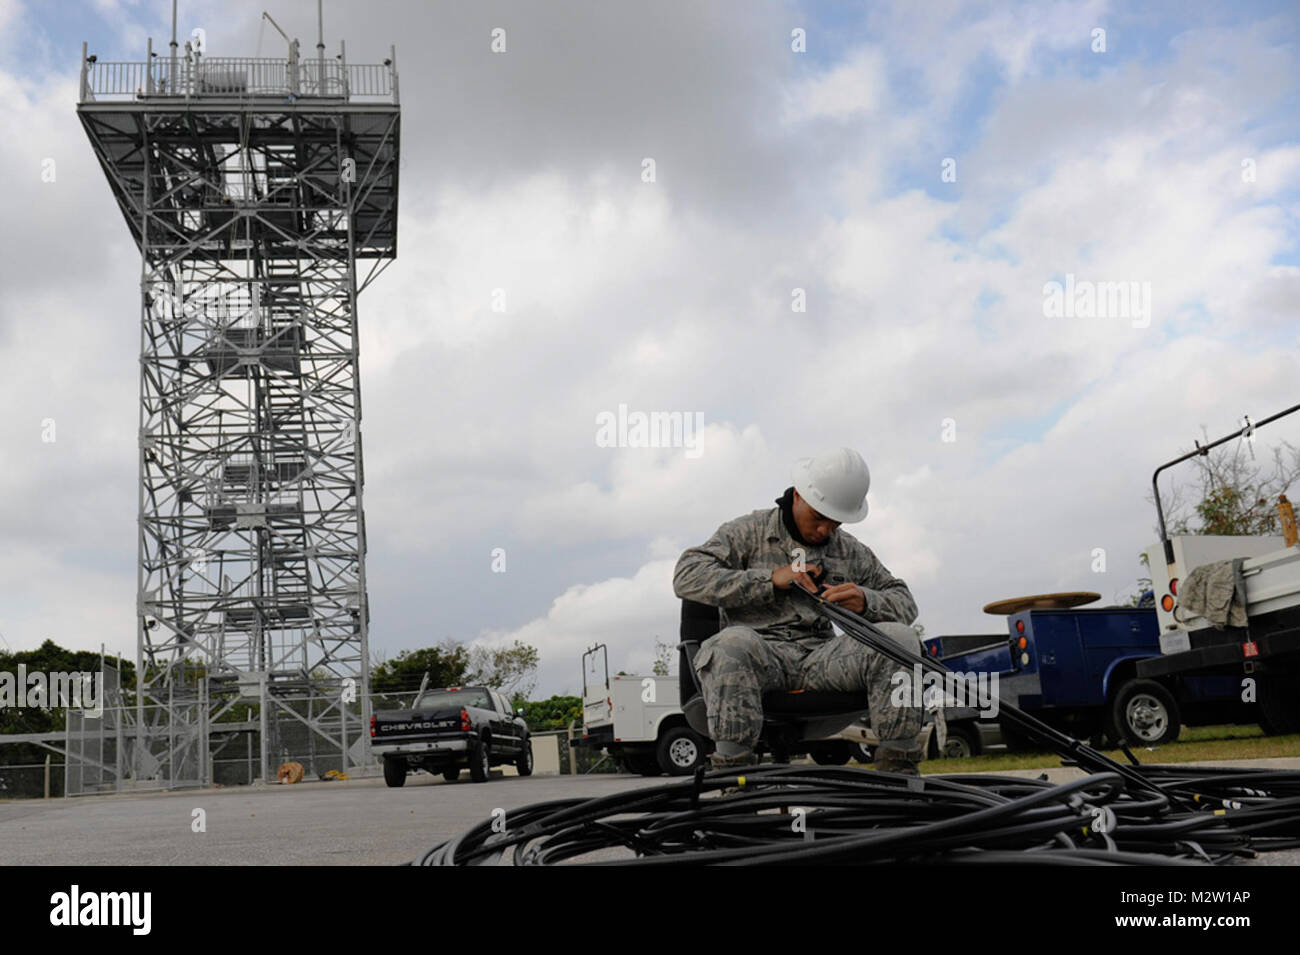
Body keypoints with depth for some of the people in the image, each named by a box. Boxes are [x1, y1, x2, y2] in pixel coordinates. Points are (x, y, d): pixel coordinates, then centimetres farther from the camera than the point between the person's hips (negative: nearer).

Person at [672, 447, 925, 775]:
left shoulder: (851, 551, 19)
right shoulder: (748, 532, 8)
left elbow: (905, 603, 18)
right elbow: (686, 577, -5)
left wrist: (866, 602, -7)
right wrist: (771, 579, -11)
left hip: (821, 655, 3)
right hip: (763, 653, -3)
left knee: (899, 636, -21)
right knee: (733, 643, -39)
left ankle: (898, 768, -17)